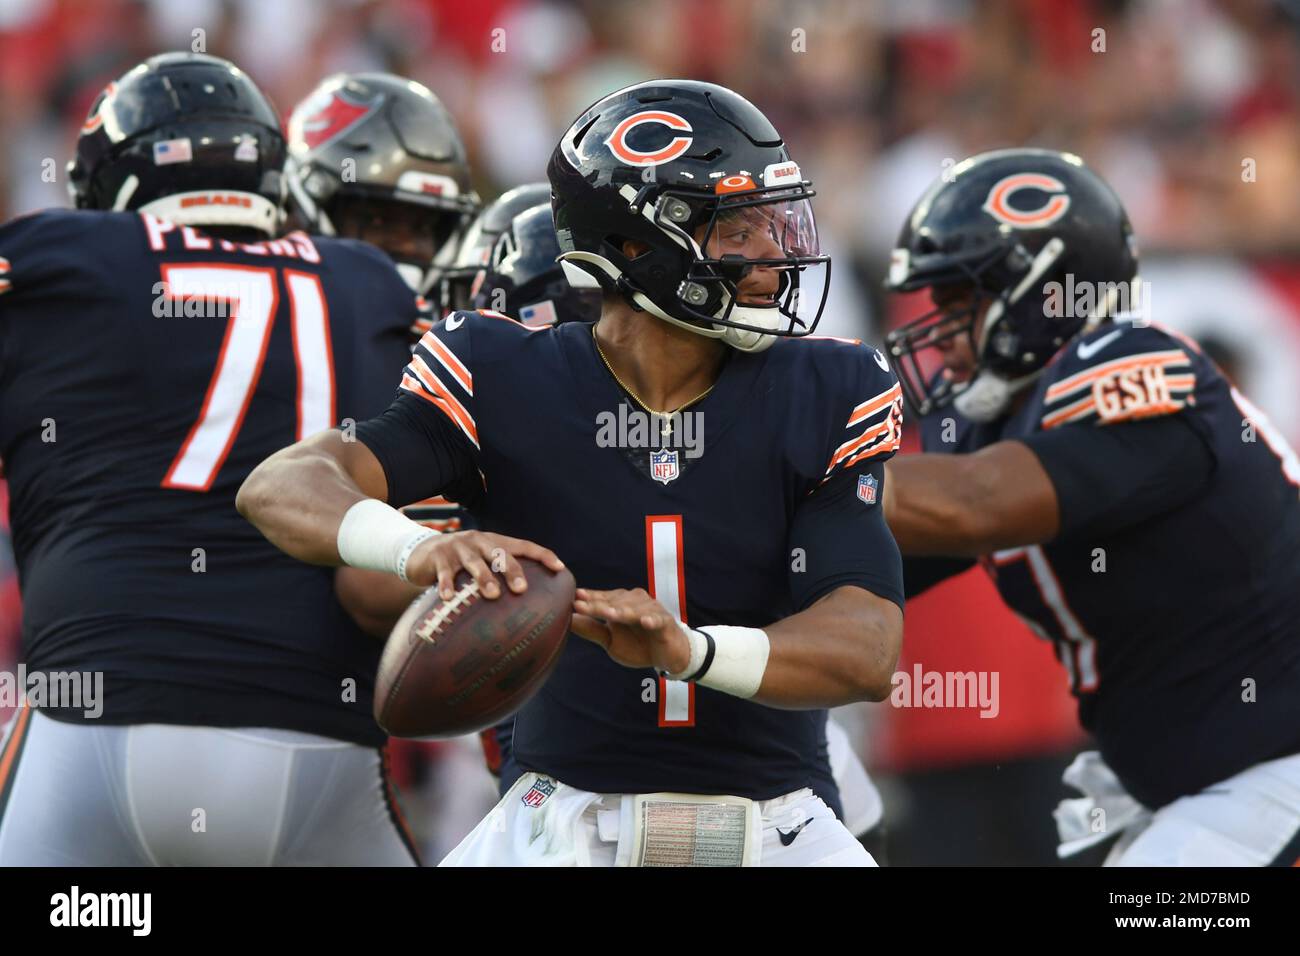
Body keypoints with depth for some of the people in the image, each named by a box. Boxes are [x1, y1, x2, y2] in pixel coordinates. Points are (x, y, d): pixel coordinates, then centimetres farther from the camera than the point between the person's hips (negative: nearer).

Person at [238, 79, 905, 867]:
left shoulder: (824, 398, -4)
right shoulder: (505, 384, -5)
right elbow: (282, 488, -16)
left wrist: (691, 649, -35)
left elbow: (869, 652, -14)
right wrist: (421, 548, -38)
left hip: (776, 827, 1)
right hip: (565, 822, -1)